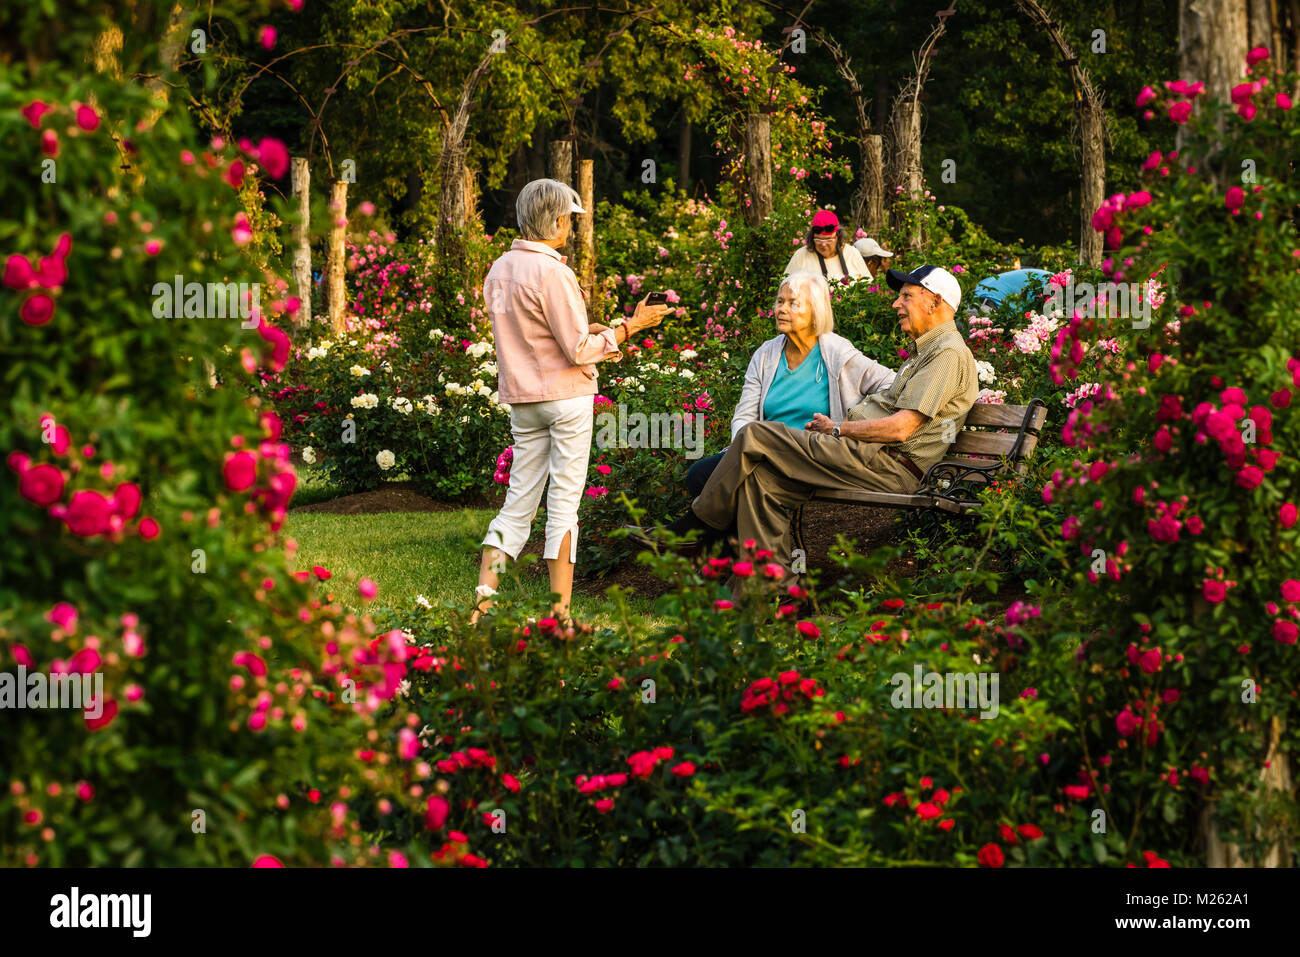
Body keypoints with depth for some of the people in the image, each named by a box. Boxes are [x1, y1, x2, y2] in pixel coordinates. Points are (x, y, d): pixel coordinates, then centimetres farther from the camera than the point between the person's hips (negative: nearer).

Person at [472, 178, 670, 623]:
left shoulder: (499, 270, 9)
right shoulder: (552, 273, -16)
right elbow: (578, 349, -15)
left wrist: (590, 333, 19)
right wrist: (628, 328, -6)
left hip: (521, 398, 7)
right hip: (565, 396, -7)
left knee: (518, 501, 9)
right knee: (564, 502, -1)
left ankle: (484, 594, -1)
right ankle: (560, 611, 0)